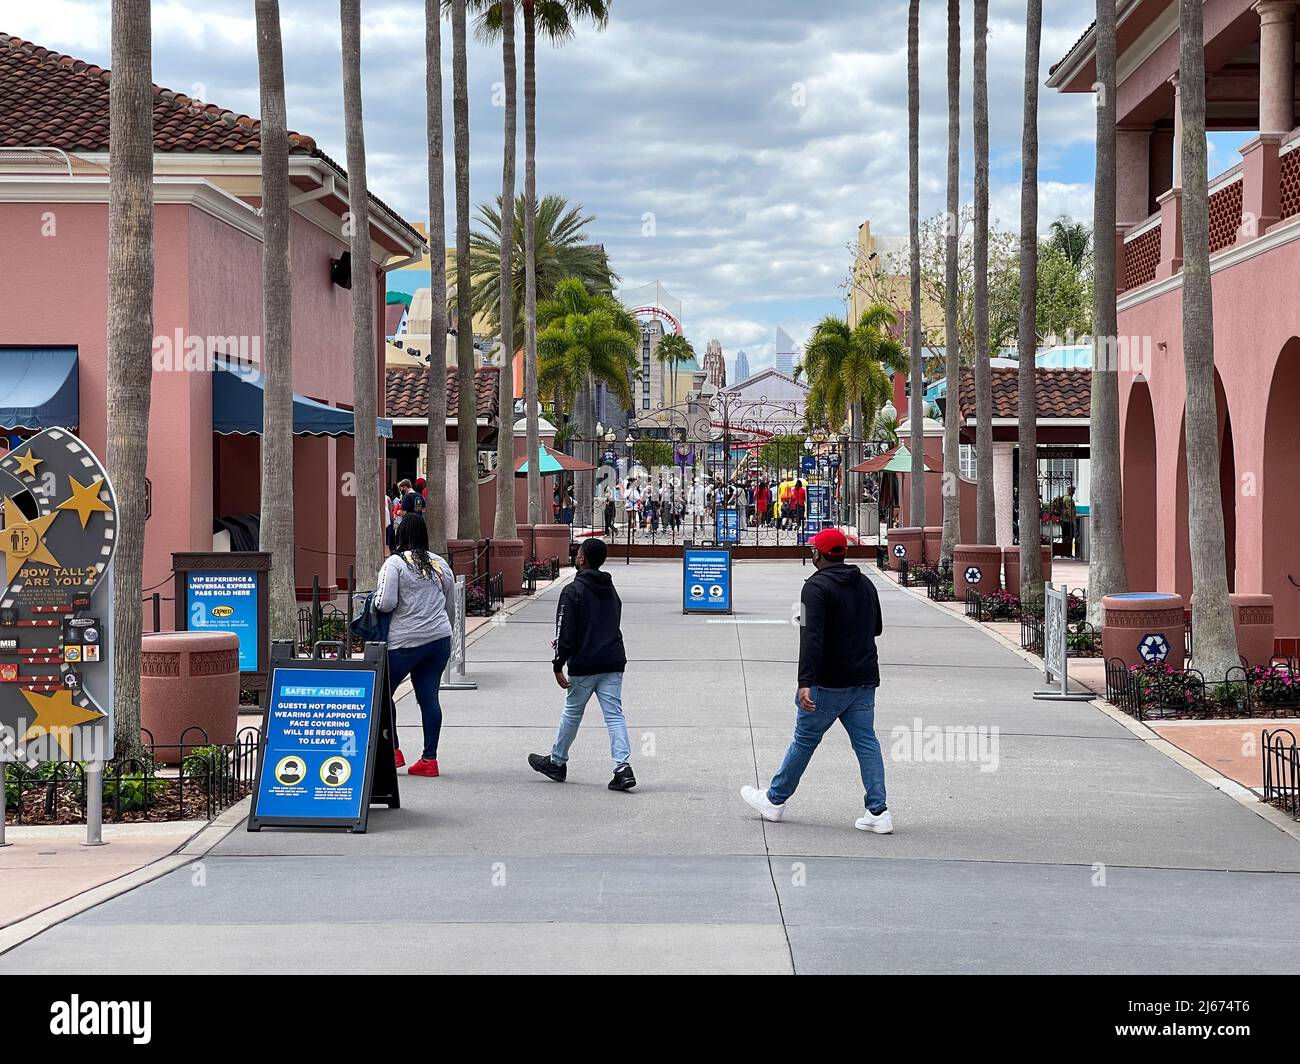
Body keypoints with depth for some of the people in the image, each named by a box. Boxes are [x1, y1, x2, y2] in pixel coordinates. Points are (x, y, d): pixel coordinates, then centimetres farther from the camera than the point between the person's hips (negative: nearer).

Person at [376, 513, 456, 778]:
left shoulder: (395, 563, -8)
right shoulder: (440, 565, 10)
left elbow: (386, 603, -16)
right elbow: (451, 607, 17)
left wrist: (375, 601, 6)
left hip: (405, 642, -5)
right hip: (439, 640, 5)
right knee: (429, 697, 6)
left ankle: (392, 750, 6)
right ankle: (429, 758, 5)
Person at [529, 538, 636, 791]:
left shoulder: (573, 591, -10)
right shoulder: (611, 590, 13)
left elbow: (565, 632, -15)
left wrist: (558, 665, -10)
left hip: (584, 665, -5)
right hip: (613, 662, 5)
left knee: (572, 713, 11)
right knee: (614, 715, 0)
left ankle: (556, 762, 28)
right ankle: (622, 767, -12)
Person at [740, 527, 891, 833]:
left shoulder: (817, 586, -13)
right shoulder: (865, 584, 11)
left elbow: (811, 638, -25)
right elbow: (876, 628, 24)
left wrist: (805, 682, -31)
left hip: (829, 682, -6)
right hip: (865, 681, 6)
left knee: (804, 739, 7)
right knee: (866, 741, 5)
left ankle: (775, 800, 20)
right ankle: (878, 812, -2)